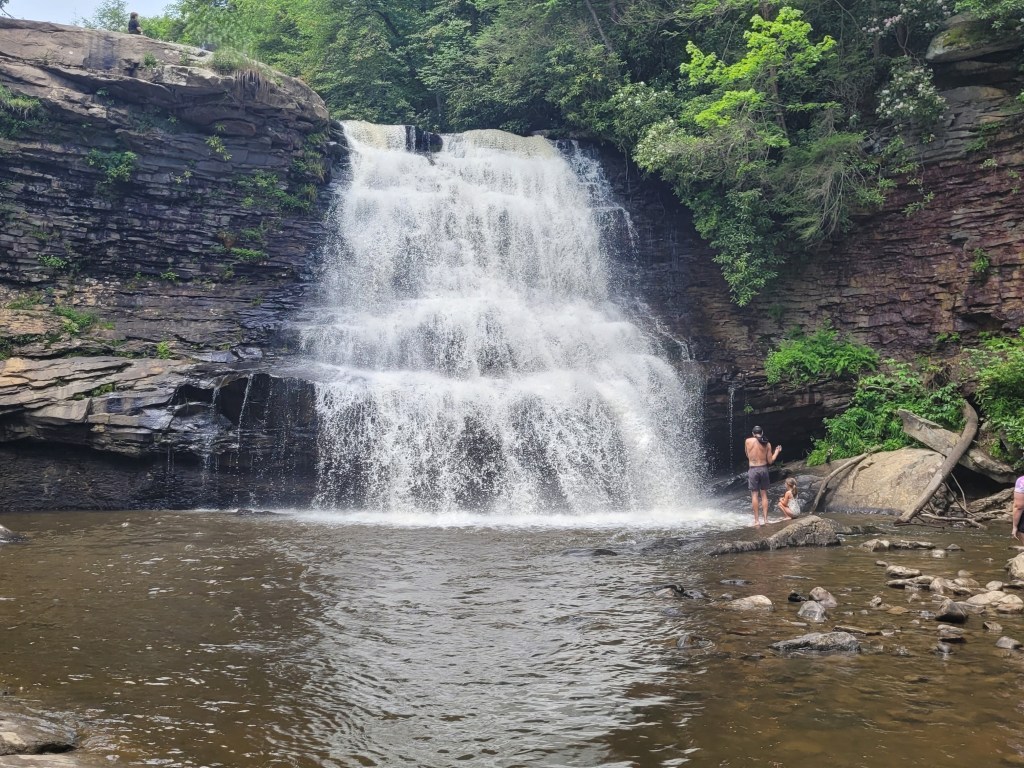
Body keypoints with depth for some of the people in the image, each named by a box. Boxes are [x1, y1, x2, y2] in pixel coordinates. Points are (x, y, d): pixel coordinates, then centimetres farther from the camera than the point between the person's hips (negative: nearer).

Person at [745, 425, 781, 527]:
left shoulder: (748, 441, -3)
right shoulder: (767, 444, 0)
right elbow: (770, 461, 2)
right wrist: (777, 451, 16)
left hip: (753, 469, -2)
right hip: (764, 469, 2)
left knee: (754, 495, 1)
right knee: (764, 495, 11)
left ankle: (756, 521, -1)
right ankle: (766, 519, 10)